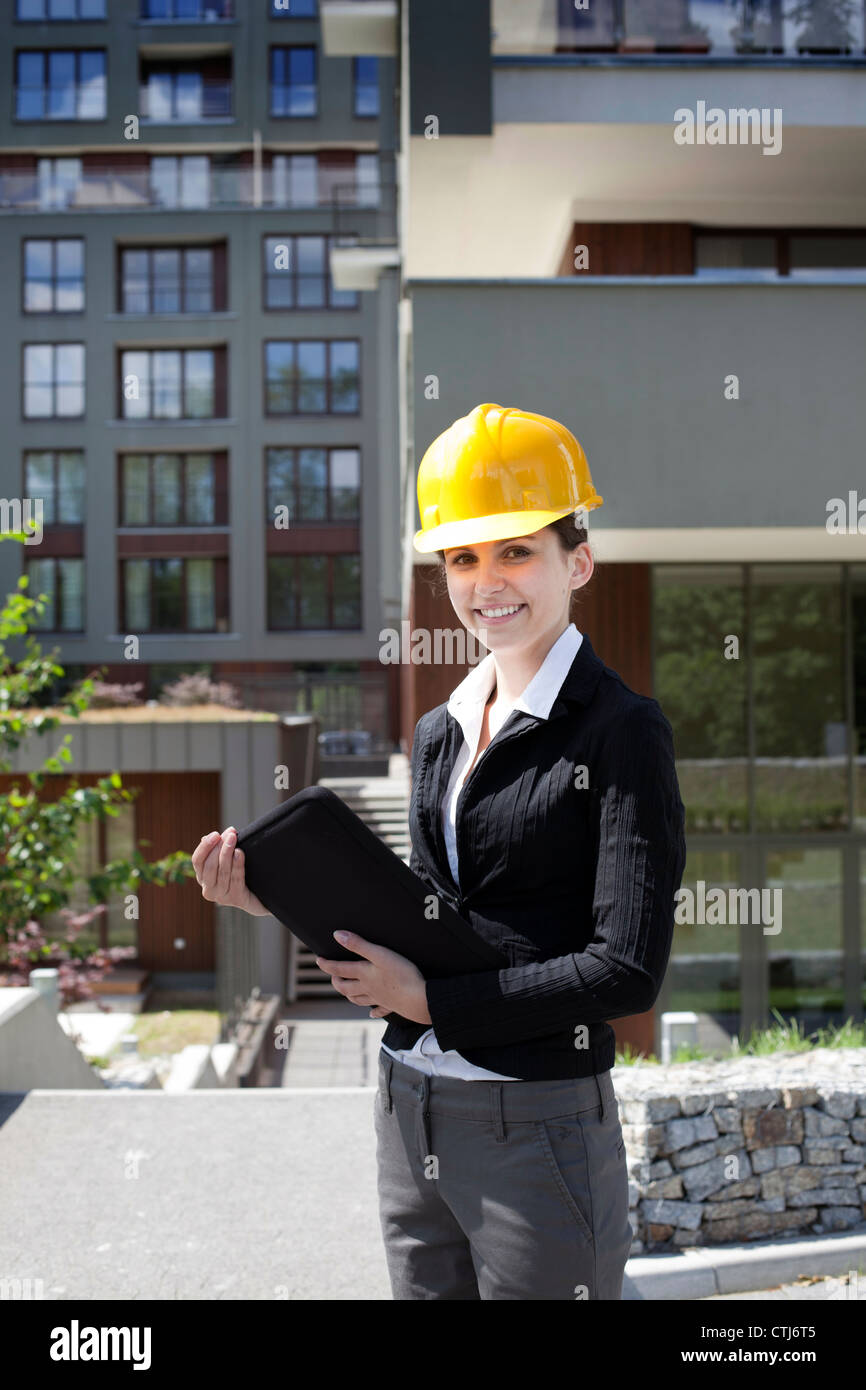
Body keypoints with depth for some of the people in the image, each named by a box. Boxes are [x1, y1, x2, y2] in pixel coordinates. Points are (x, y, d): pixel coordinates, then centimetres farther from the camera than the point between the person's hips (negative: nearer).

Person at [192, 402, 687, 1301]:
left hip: (537, 1126, -6)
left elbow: (627, 970, -16)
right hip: (409, 1116, 7)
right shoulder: (438, 730, 9)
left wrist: (431, 1000, -13)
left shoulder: (620, 730, -11)